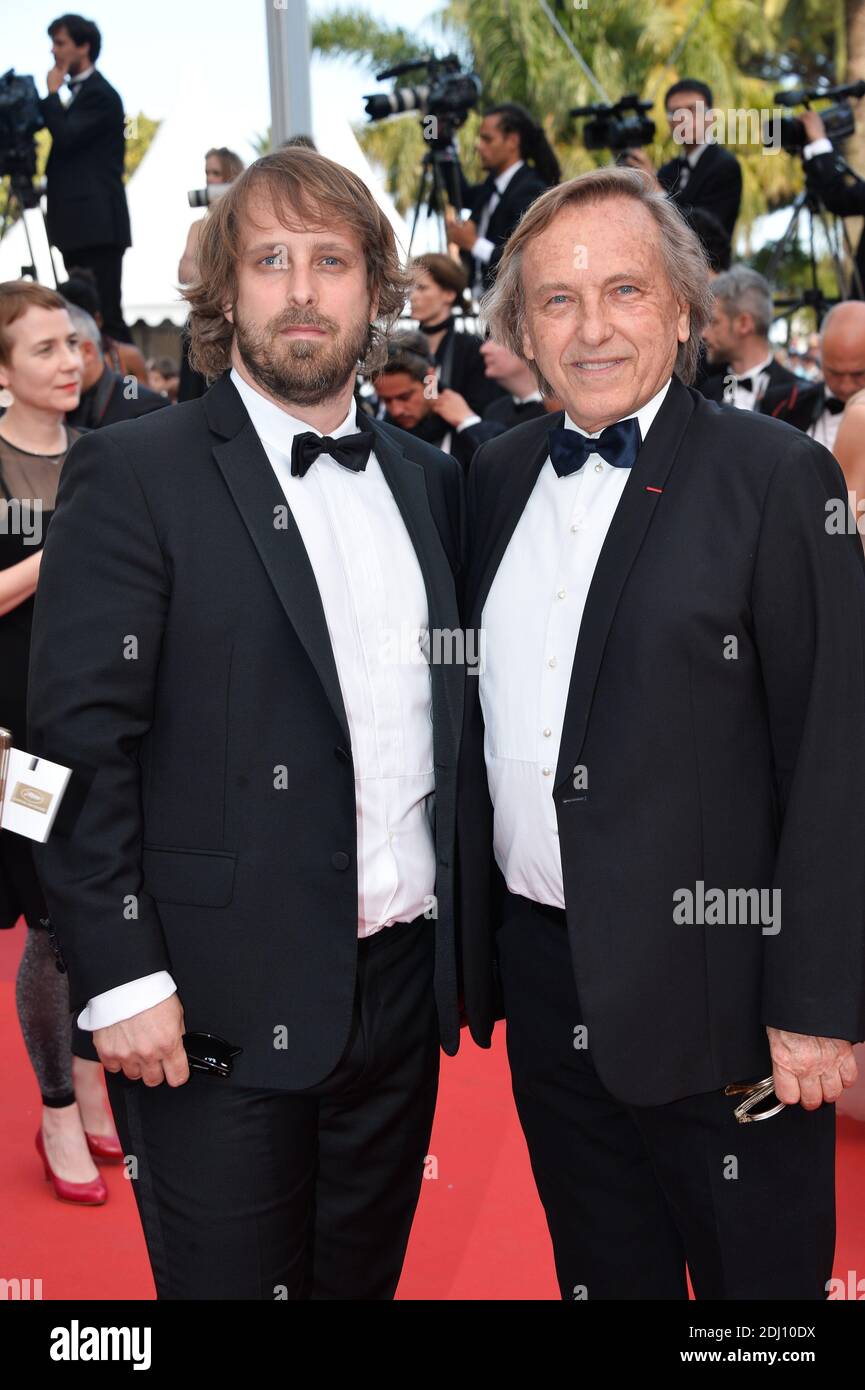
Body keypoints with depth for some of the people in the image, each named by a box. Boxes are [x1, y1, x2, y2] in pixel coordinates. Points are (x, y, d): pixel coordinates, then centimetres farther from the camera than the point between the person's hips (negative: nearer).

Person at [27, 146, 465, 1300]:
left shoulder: (427, 478, 10)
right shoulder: (134, 473, -8)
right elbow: (80, 744, -12)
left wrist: (460, 937, 8)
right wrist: (121, 977, -15)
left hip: (404, 981, 6)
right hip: (222, 1006, -5)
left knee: (364, 1273, 20)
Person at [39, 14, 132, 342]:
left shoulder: (99, 94, -8)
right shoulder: (79, 91, 21)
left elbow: (66, 137, -19)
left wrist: (52, 93, -7)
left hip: (98, 224, -10)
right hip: (81, 222, 10)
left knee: (105, 314, -12)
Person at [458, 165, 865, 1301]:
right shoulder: (497, 477, 7)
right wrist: (475, 941, 9)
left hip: (711, 983, -5)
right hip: (542, 973, 5)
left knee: (759, 1272, 13)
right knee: (601, 1269, 21)